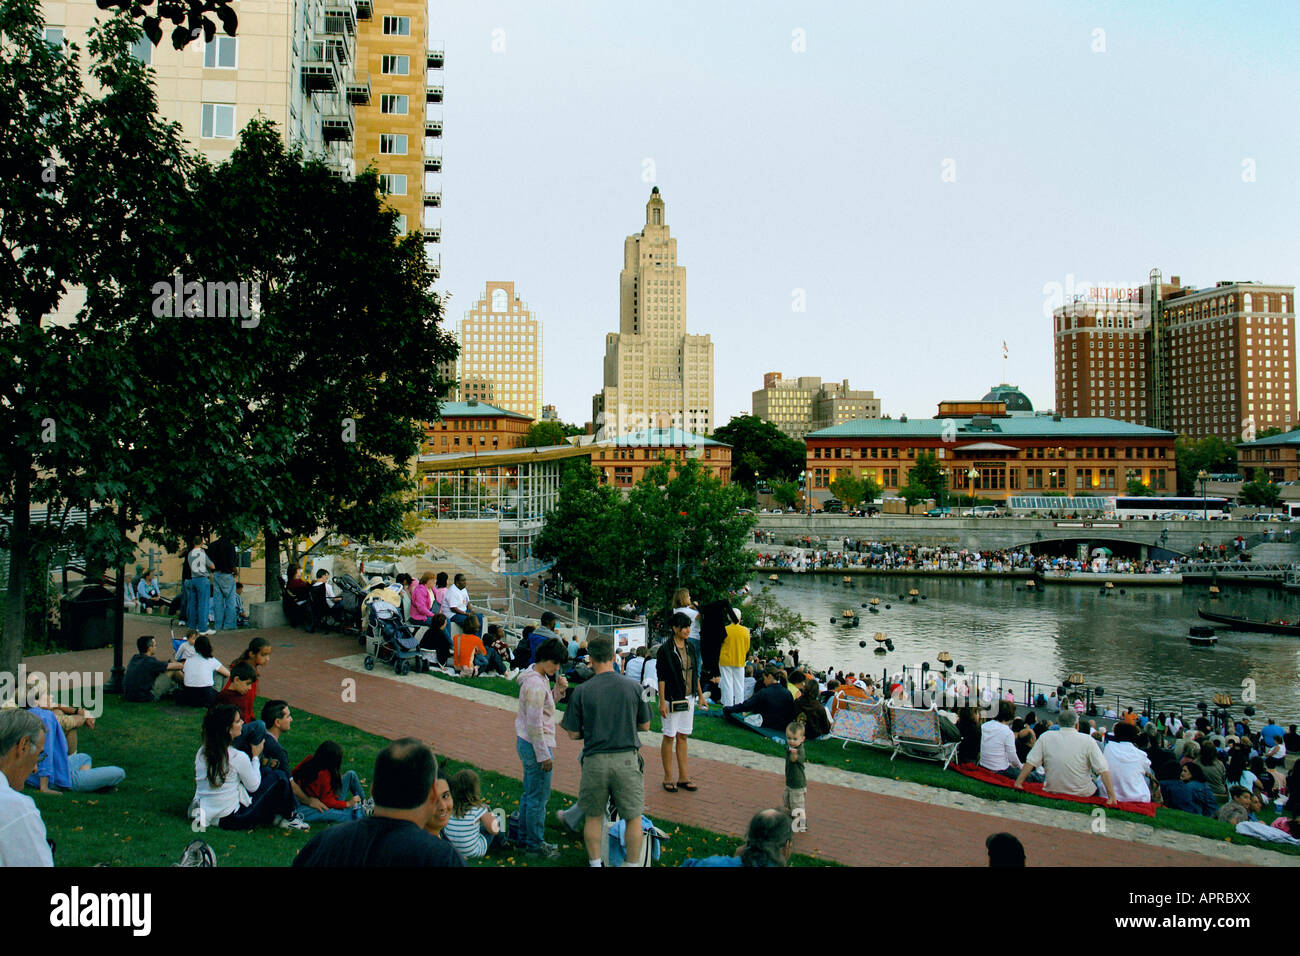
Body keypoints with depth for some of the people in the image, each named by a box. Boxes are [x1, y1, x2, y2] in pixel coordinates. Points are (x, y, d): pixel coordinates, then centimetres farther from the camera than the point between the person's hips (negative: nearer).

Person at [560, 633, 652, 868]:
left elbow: (574, 734, -2)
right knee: (633, 818, 12)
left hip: (595, 761, 0)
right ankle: (632, 863, 16)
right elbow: (645, 725, 7)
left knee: (593, 817, 16)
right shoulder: (633, 688, -4)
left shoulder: (581, 692, -7)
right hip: (627, 759, 0)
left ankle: (595, 863, 22)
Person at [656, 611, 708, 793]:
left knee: (683, 737, 11)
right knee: (669, 737, 3)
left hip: (689, 699, 6)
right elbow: (661, 677, -12)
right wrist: (662, 702, -16)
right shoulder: (665, 650, -12)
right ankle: (668, 778, 12)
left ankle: (683, 777, 17)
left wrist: (701, 695, 14)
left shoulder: (691, 648, 7)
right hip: (672, 700, -6)